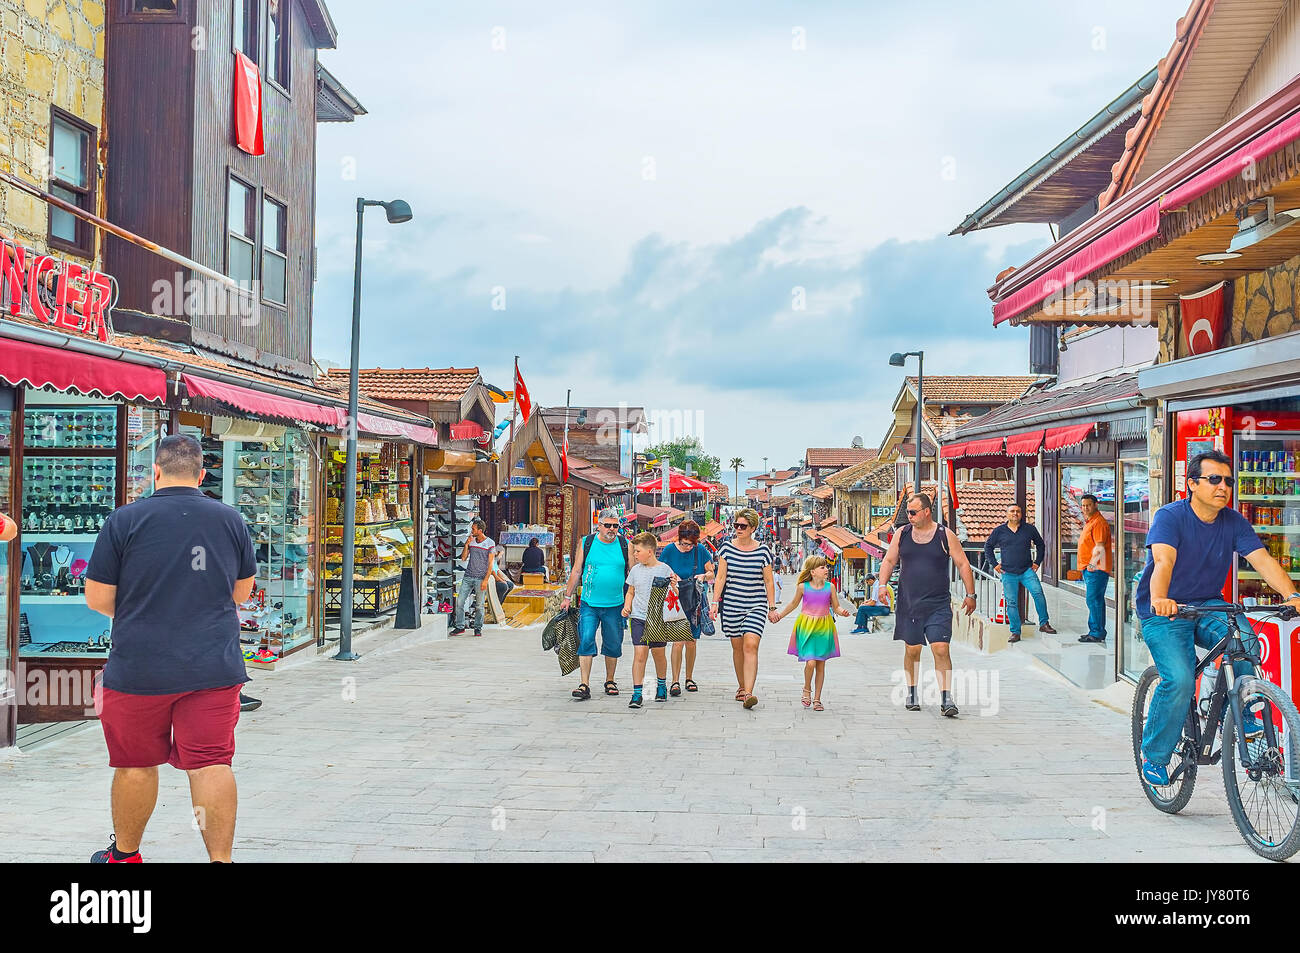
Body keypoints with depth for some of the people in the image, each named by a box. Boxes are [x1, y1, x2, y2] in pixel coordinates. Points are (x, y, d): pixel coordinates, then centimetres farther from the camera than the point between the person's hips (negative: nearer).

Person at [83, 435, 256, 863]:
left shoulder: (124, 520, -6)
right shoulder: (231, 519, 3)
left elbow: (97, 598, -3)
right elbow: (242, 591, 14)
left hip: (139, 668, -1)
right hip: (215, 667, 1)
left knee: (136, 765, 15)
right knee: (212, 764, 2)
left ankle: (124, 854, 33)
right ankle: (220, 858, -1)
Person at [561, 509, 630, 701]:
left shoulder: (625, 545, 2)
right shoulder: (587, 543, 2)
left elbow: (632, 573, 8)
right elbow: (576, 571, 8)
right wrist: (567, 597, 8)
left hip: (615, 605, 1)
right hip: (589, 604, -1)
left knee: (613, 645, 9)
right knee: (586, 641, -9)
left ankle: (610, 681, 27)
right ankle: (585, 685, -8)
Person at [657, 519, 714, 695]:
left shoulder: (700, 550, -2)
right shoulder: (669, 550, -6)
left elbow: (711, 574, 8)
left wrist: (704, 576, -14)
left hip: (695, 603, 2)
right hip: (676, 603, -2)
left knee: (692, 642, 8)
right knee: (678, 641, -11)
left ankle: (689, 678, 23)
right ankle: (675, 681, -5)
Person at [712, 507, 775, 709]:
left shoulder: (762, 551, 0)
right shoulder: (727, 548, 3)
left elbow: (768, 581, 6)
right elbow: (721, 577, 3)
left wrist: (772, 607, 5)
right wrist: (715, 602, -3)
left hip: (756, 605, -2)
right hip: (732, 605, 2)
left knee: (750, 645, -16)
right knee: (737, 647, 11)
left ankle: (748, 693, -23)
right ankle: (741, 686, 30)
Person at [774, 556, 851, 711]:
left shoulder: (830, 587, -1)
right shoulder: (803, 587, -4)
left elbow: (836, 607, 6)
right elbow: (794, 603, 13)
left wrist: (842, 612, -16)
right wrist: (780, 615, 19)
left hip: (824, 628, 2)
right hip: (807, 627, -2)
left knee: (821, 664, 7)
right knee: (810, 662, -15)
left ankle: (817, 699, 19)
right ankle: (807, 689, 13)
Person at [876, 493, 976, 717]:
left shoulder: (945, 535, -1)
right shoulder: (902, 534, 6)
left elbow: (963, 564, 4)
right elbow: (889, 561, 14)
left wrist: (970, 595, 2)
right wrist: (882, 584, -1)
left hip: (938, 605, -2)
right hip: (908, 604, 3)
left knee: (941, 649, -12)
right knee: (911, 650, 9)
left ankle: (946, 699, -9)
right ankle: (911, 694, 26)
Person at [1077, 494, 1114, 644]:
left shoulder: (1098, 522, -12)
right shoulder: (1089, 522, 20)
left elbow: (1099, 547, -19)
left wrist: (1092, 564, -23)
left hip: (1096, 569, -11)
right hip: (1090, 569, 11)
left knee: (1093, 601, -10)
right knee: (1096, 601, 13)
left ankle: (1097, 634, -9)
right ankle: (1097, 632, 19)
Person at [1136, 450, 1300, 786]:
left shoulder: (1234, 522, 0)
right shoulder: (1170, 516, -15)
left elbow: (1262, 559, -12)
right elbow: (1163, 560, -32)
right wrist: (1159, 599, -51)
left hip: (1208, 606, 4)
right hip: (1164, 613, -4)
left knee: (1244, 639, -27)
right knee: (1180, 680, -22)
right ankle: (1154, 756, -2)